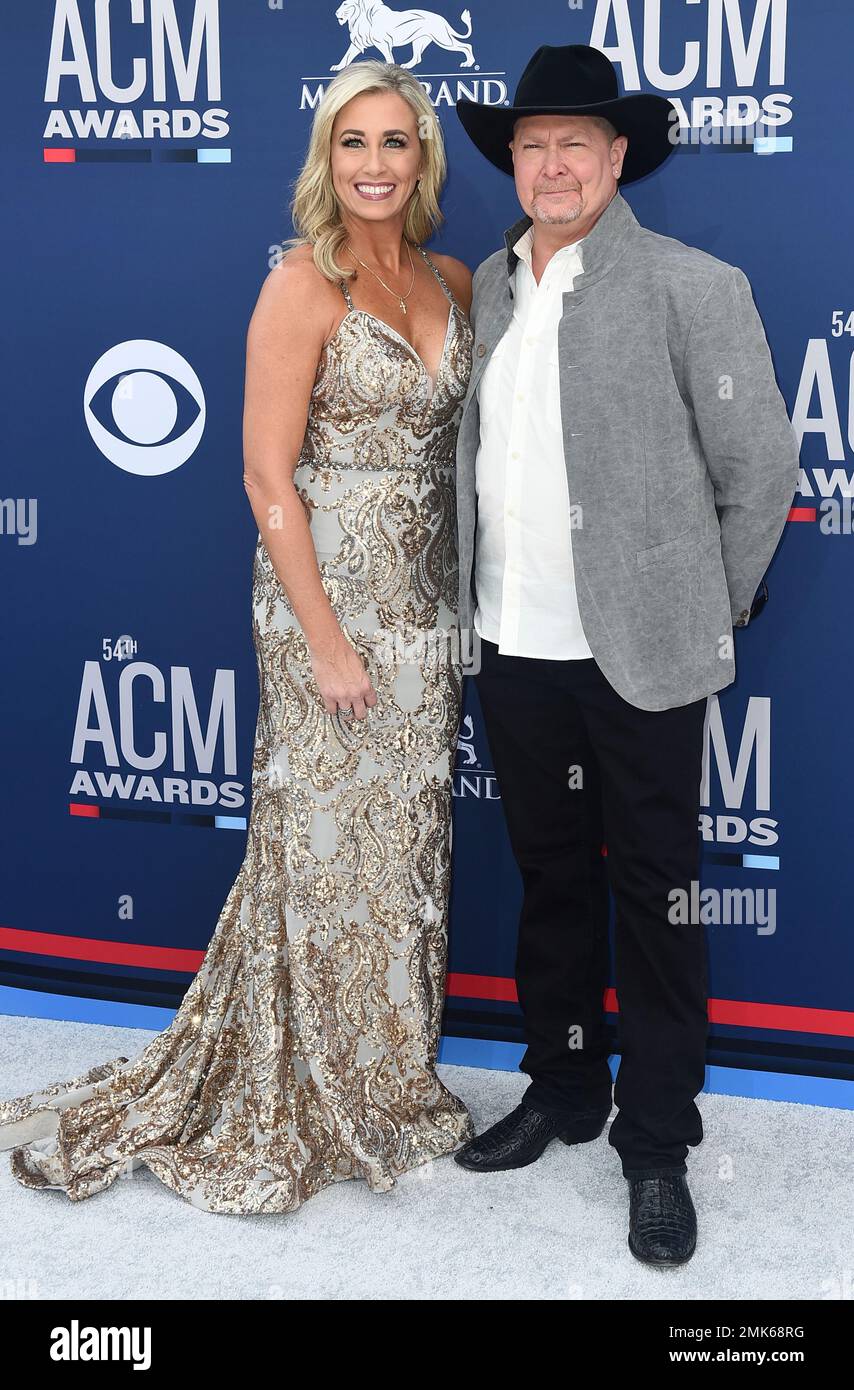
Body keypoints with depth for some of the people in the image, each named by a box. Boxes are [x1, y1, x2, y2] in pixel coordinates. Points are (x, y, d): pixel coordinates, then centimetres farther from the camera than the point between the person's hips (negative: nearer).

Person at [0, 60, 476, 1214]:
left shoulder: (452, 284, 8)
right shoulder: (304, 286, -11)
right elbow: (269, 478, -14)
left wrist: (462, 604, 7)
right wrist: (327, 642, -17)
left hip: (426, 605, 6)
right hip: (328, 597, -6)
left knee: (403, 847, 15)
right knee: (326, 850, 5)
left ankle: (385, 1083, 33)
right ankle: (311, 1109, 24)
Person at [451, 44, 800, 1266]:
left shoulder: (691, 286, -8)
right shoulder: (486, 287, 8)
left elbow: (761, 466, -6)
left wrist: (710, 609, -1)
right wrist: (486, 603, 9)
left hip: (636, 657, -5)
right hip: (515, 648, 5)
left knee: (654, 898, 5)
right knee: (550, 878, 18)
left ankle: (657, 1144, 20)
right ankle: (562, 1090, 35)